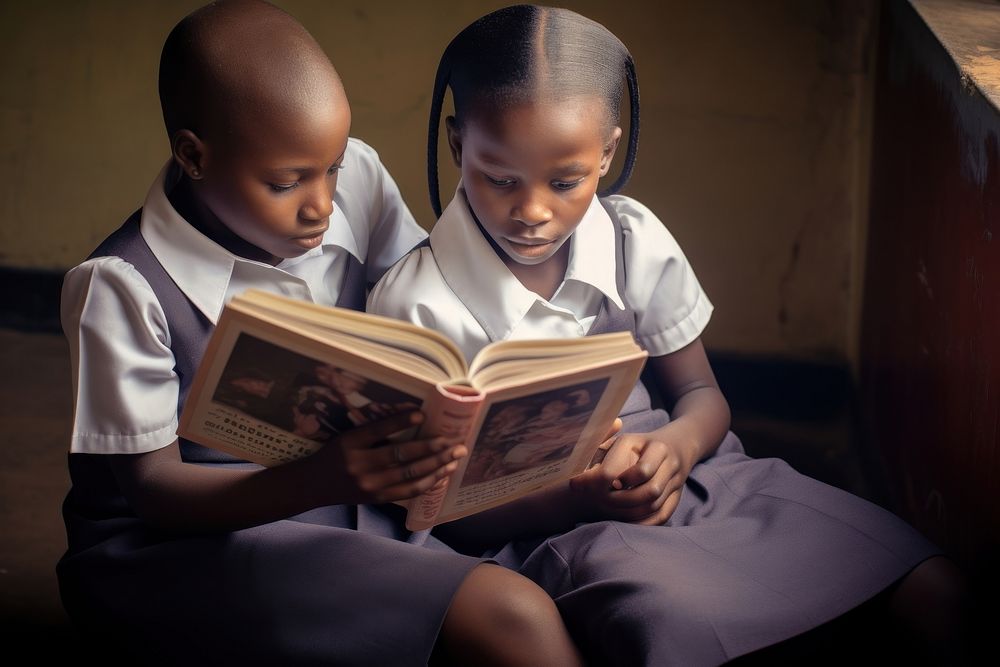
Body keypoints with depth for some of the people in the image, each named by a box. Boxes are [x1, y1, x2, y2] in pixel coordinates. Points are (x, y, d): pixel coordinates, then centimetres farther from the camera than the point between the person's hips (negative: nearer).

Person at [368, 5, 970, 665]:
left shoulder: (634, 241, 0)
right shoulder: (417, 305, -12)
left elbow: (701, 394, 10)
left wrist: (676, 445, -15)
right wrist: (578, 497, -24)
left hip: (679, 478, 5)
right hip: (541, 529, -4)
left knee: (934, 588, -14)